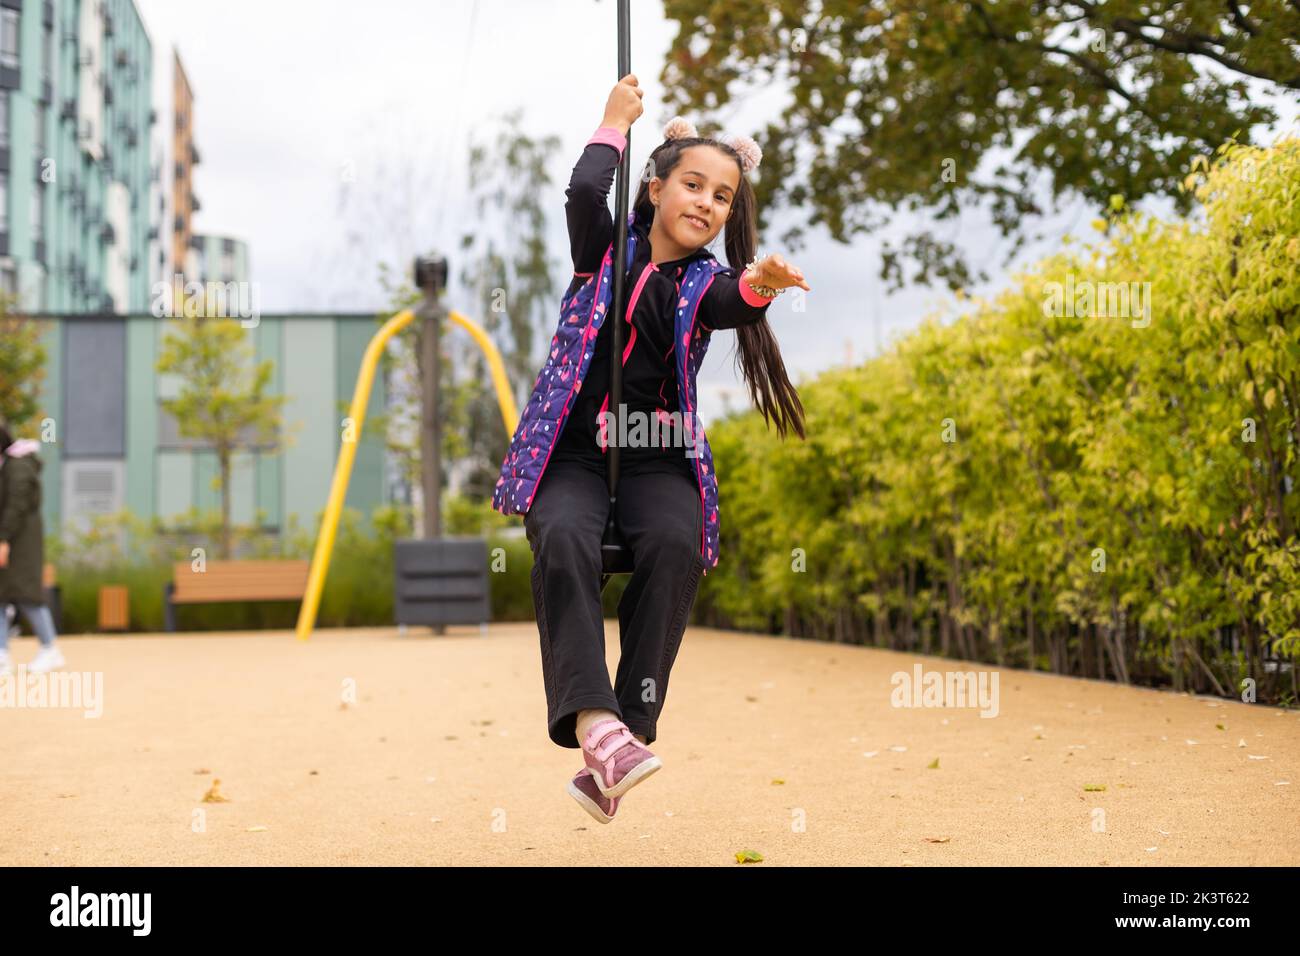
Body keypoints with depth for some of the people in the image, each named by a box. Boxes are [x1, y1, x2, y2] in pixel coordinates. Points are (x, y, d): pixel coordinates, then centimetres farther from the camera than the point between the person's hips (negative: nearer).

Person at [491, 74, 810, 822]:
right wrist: (616, 123, 4)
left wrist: (759, 285, -39)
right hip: (571, 450, 0)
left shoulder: (708, 282, 10)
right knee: (564, 538, -33)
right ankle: (593, 722, -45)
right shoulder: (607, 250, 11)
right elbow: (584, 191, -10)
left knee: (674, 545, -32)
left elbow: (733, 303, -15)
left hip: (659, 457, 1)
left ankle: (629, 733, -35)